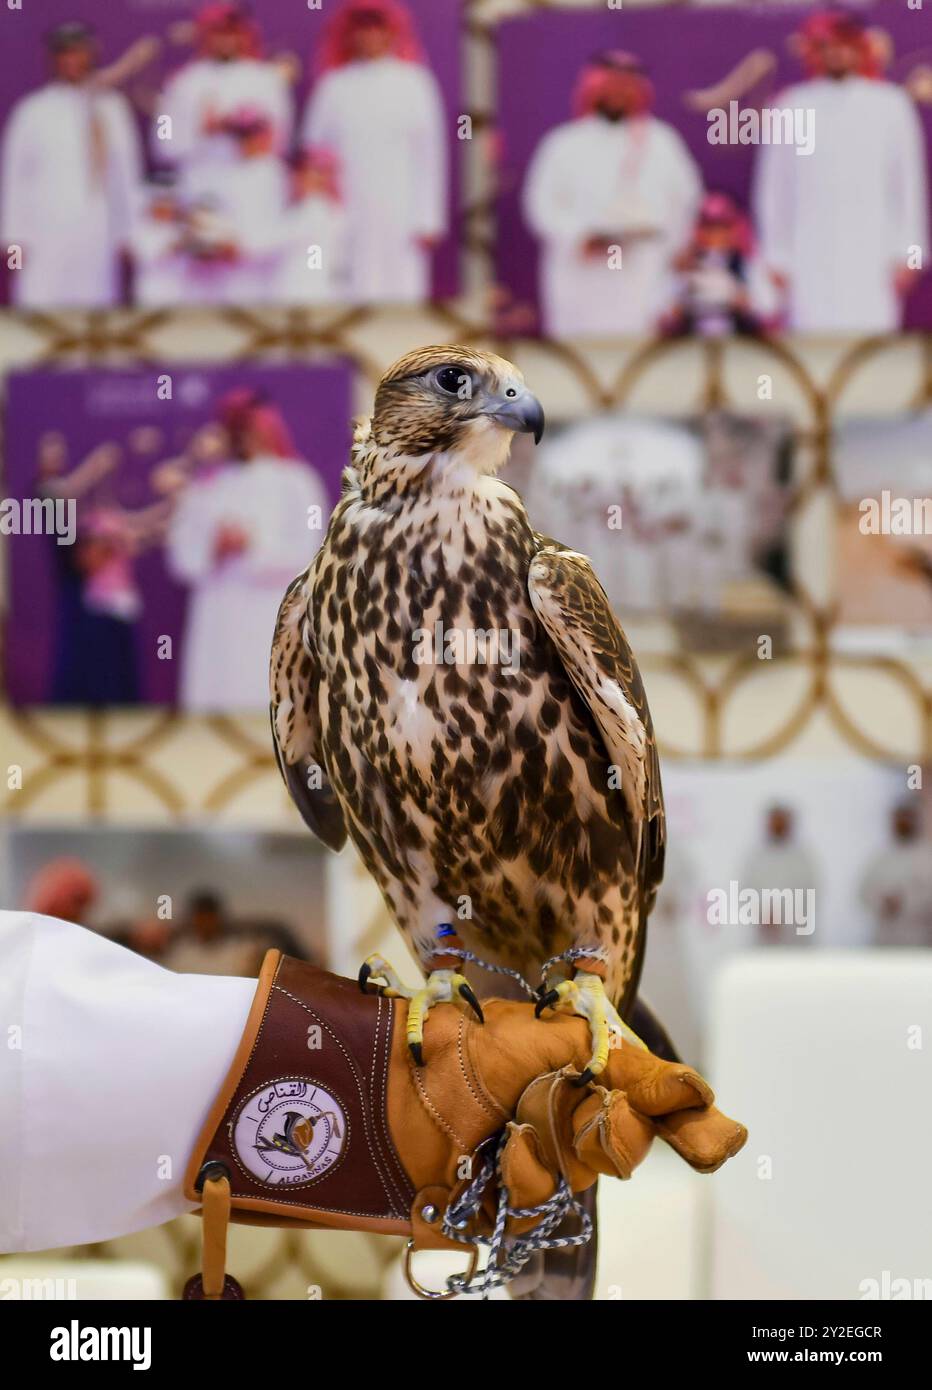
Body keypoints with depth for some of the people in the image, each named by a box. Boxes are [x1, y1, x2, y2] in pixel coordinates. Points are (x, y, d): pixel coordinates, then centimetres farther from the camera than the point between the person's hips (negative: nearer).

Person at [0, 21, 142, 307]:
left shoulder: (111, 108, 10)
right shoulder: (34, 111, 2)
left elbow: (126, 171, 15)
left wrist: (126, 231, 14)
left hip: (98, 238, 3)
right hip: (48, 236, -3)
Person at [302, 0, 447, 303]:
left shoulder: (415, 82, 5)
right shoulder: (334, 86, 8)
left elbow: (430, 153, 4)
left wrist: (427, 221, -2)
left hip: (401, 219, 0)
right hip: (346, 216, 0)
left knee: (402, 297, -5)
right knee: (354, 301, -6)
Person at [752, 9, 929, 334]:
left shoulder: (891, 105, 7)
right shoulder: (793, 106, 6)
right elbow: (772, 186, 9)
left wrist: (906, 254, 5)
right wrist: (777, 257, 6)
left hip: (872, 257, 0)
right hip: (812, 262, 0)